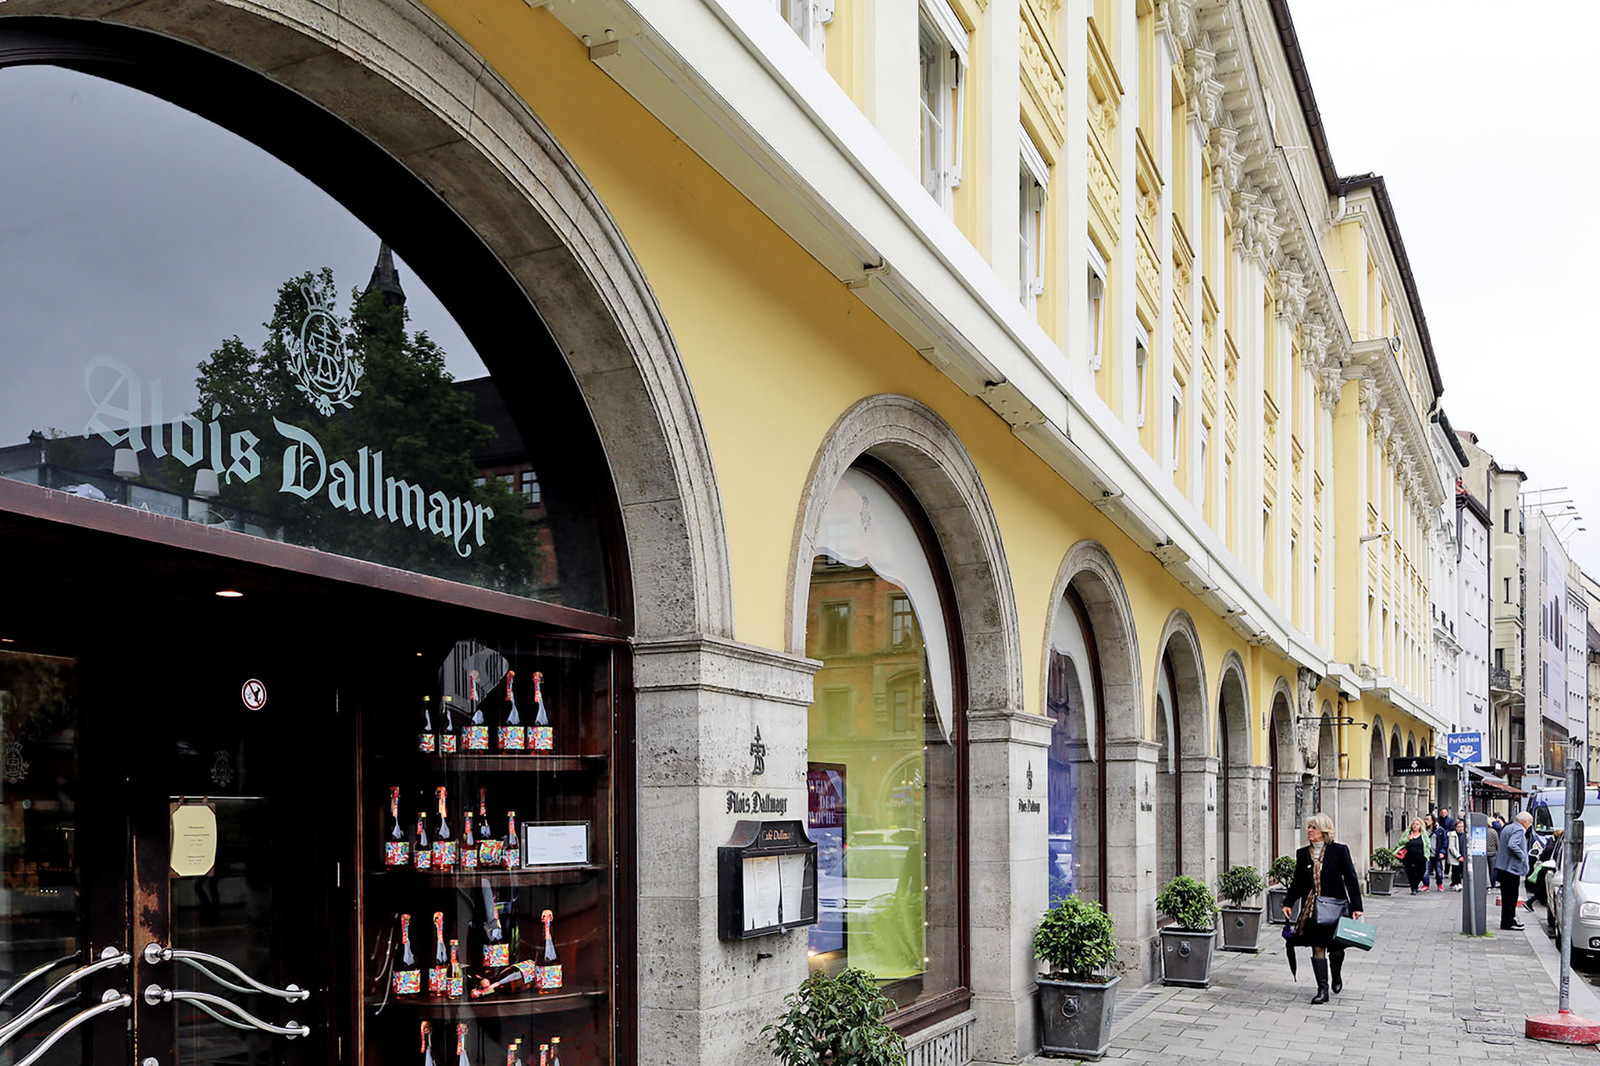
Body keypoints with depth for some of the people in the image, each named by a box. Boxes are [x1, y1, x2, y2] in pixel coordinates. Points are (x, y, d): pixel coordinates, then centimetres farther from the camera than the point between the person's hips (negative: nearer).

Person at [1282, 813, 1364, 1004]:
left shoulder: (1339, 851, -3)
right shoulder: (1303, 854, 7)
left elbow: (1351, 879, -2)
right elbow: (1297, 881, 12)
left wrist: (1356, 907, -6)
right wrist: (1288, 903, 4)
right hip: (1312, 909, 2)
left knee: (1335, 947, 9)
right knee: (1317, 947, -4)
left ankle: (1337, 976, 38)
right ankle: (1322, 990, -3)